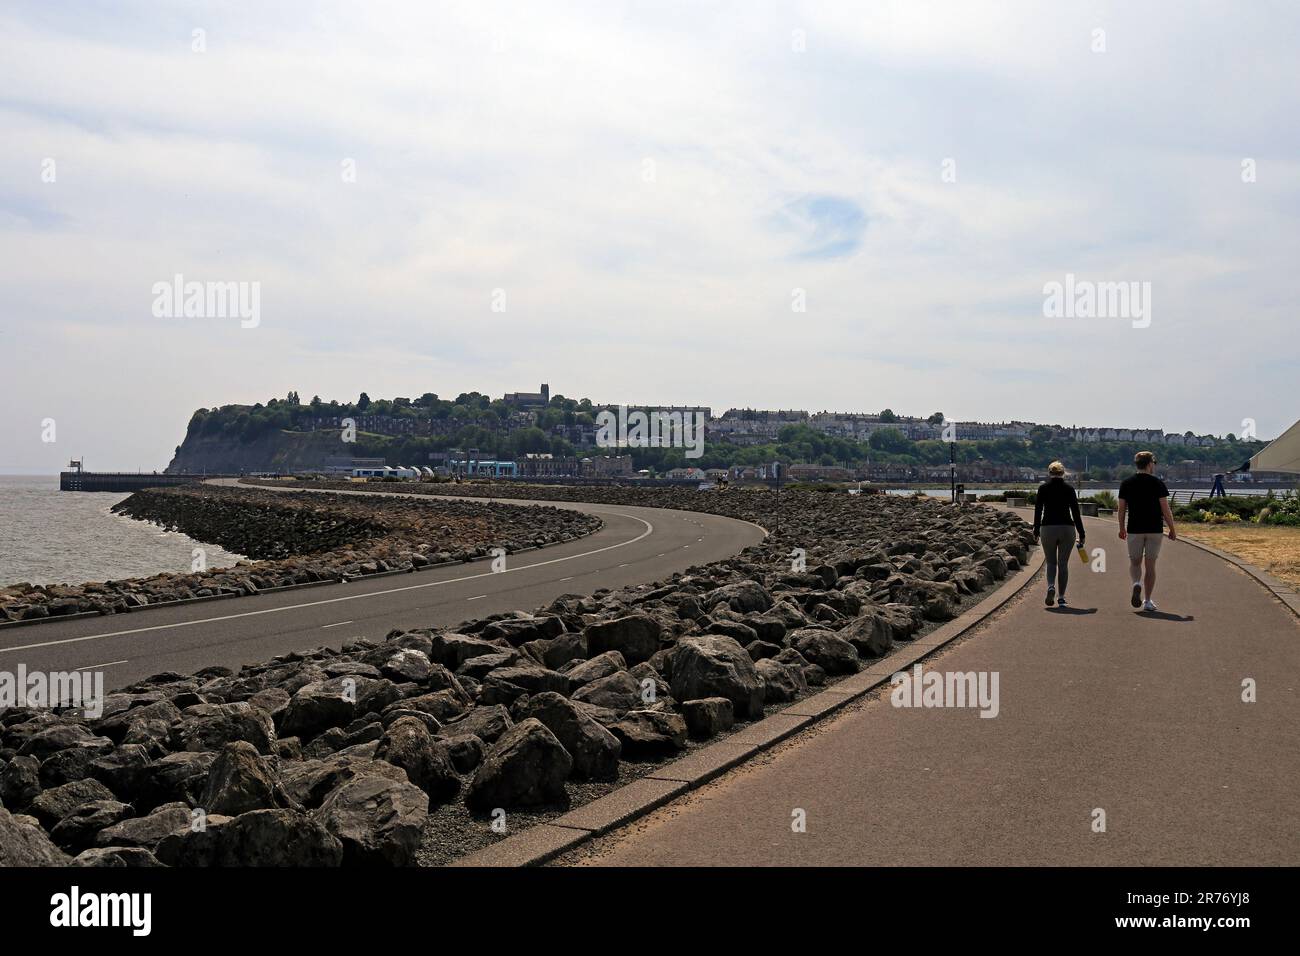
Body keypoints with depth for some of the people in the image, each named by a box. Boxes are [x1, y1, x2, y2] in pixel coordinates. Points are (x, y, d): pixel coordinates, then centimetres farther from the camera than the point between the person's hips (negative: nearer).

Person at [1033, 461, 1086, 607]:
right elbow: (1076, 512, 0)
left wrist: (1036, 531, 9)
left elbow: (1038, 510, 0)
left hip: (1048, 528, 0)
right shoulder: (1069, 488, 2)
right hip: (1067, 528, 0)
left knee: (1051, 562, 11)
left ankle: (1051, 586, -16)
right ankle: (1061, 597, 6)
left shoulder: (1043, 488, 1)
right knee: (1063, 563, 8)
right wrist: (1081, 534, 3)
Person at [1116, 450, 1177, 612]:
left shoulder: (1126, 483, 2)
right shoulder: (1157, 483, -5)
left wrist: (1122, 529, 16)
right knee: (1150, 564, 6)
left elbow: (1121, 509, 4)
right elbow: (1166, 510, -5)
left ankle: (1136, 583, -19)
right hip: (1155, 529, -1)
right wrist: (1172, 530, 4)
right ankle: (1148, 601, 8)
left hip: (1134, 530, 1)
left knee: (1135, 562, 13)